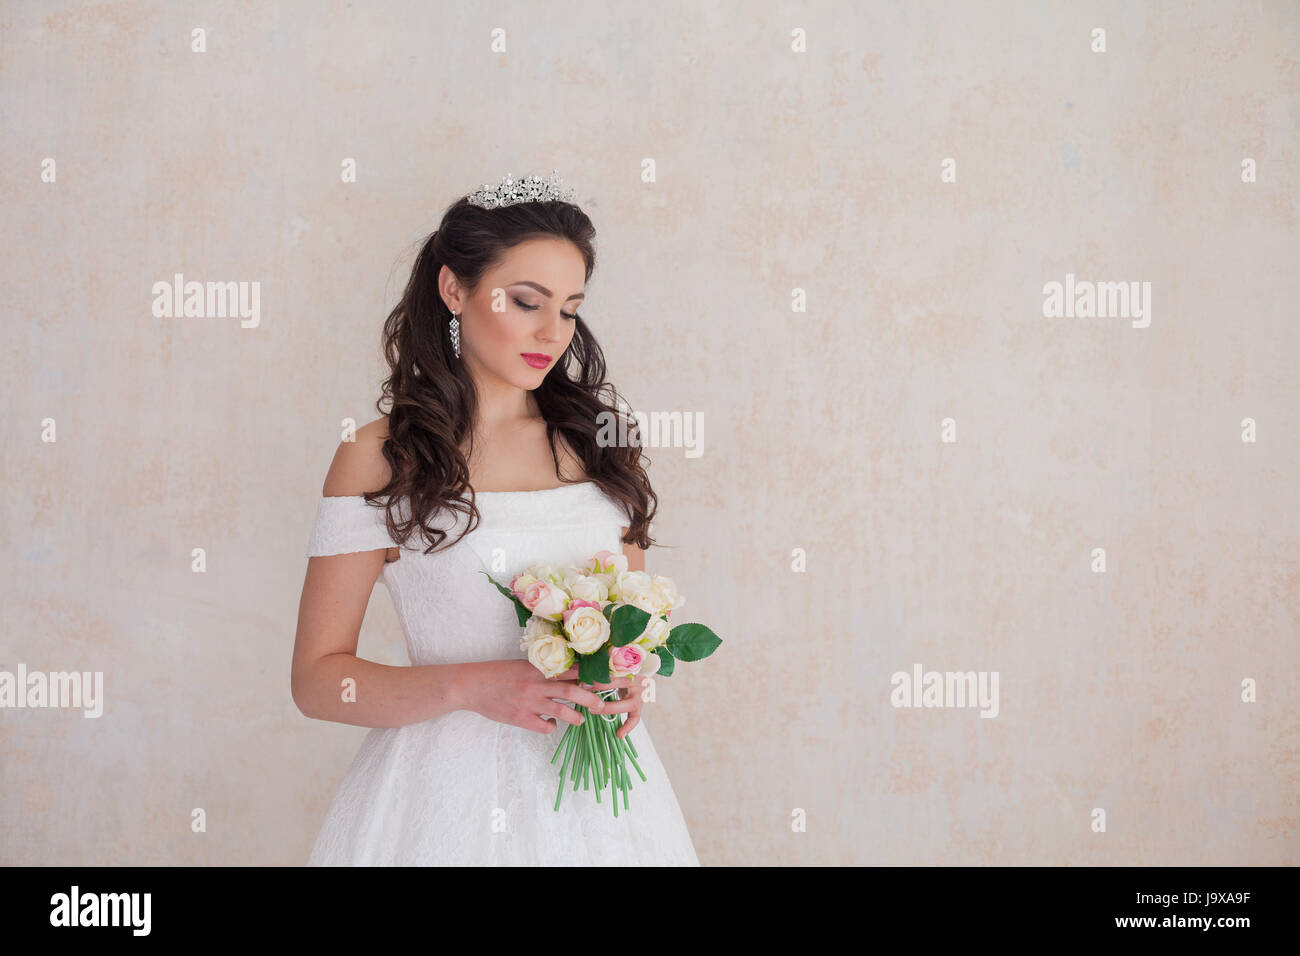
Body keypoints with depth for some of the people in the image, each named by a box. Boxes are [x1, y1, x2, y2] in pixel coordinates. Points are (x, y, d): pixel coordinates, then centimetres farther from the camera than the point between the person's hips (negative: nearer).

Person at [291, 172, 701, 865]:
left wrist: (626, 677, -6)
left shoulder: (595, 435, 4)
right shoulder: (379, 457, -7)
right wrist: (473, 686, -21)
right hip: (450, 783, -3)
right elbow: (318, 678, -7)